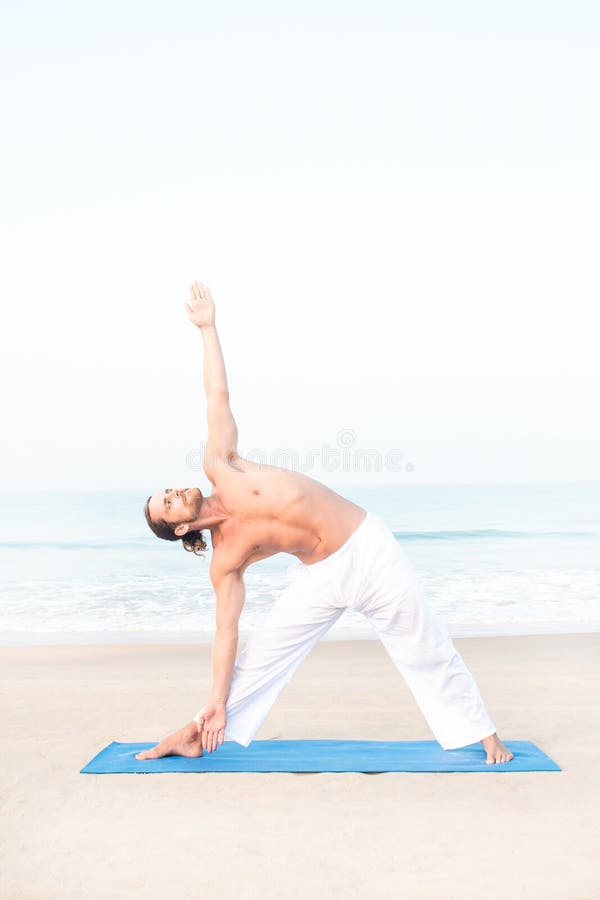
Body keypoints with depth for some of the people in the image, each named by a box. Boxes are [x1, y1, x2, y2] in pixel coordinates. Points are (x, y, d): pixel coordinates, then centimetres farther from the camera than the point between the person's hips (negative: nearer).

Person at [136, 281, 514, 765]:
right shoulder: (225, 559, -6)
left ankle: (483, 733, 23)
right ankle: (198, 736, 18)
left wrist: (208, 327, 5)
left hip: (370, 547, -1)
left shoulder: (219, 468, -6)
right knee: (260, 654, 1)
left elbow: (217, 398, 0)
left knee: (428, 651, 7)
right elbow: (226, 632, -4)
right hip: (322, 577, 1)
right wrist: (217, 701, -8)